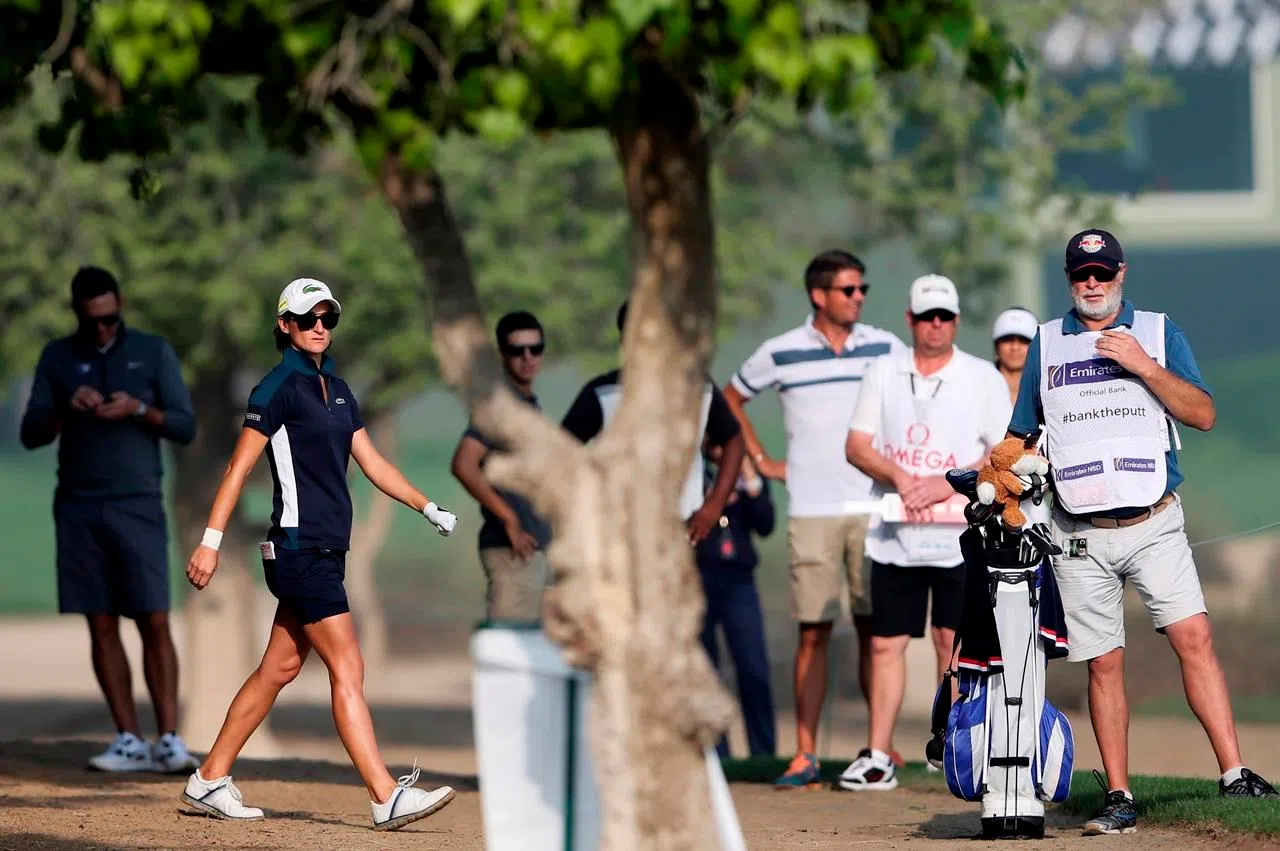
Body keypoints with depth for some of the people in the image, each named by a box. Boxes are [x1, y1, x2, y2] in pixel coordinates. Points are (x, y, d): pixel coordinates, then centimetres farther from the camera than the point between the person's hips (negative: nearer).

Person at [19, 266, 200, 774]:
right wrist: (67, 409, -14)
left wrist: (139, 410, -15)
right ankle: (129, 742, 0)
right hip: (78, 508, 2)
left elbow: (185, 428, 2)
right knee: (102, 625, -1)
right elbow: (31, 434, 5)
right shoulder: (56, 359, 9)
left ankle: (168, 741, -11)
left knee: (154, 623, -9)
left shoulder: (154, 353, 5)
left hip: (137, 506, -2)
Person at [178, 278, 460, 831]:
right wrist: (211, 541, -16)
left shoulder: (336, 389, 16)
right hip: (299, 549, -9)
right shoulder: (279, 387, -8)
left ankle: (209, 780, 18)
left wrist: (429, 508, 17)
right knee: (347, 670, -11)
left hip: (328, 550, 9)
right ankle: (385, 797, -13)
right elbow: (239, 466, -12)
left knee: (280, 668, 11)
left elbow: (371, 462, 21)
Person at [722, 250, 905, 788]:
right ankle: (805, 753, -1)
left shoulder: (885, 347, 6)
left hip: (873, 507, 1)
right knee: (813, 632, -3)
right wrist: (761, 460, 11)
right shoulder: (781, 353, 2)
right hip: (811, 510, -1)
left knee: (874, 628, 3)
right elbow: (730, 398, 17)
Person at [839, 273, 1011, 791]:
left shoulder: (982, 378, 1)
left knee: (952, 640, -3)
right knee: (885, 643, 2)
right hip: (894, 535, 3)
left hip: (959, 535, -2)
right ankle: (877, 758, 4)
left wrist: (946, 484, -16)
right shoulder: (885, 374, 9)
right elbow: (856, 446, 5)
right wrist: (899, 476, -14)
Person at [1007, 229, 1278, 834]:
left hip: (1154, 527, -1)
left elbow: (1203, 414, -2)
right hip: (1080, 536, 1)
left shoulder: (1159, 333, 8)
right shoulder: (1046, 344, 13)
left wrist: (1142, 365, -13)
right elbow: (1021, 435, 20)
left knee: (1193, 637, -14)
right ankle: (1119, 799, 4)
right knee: (1103, 665, 0)